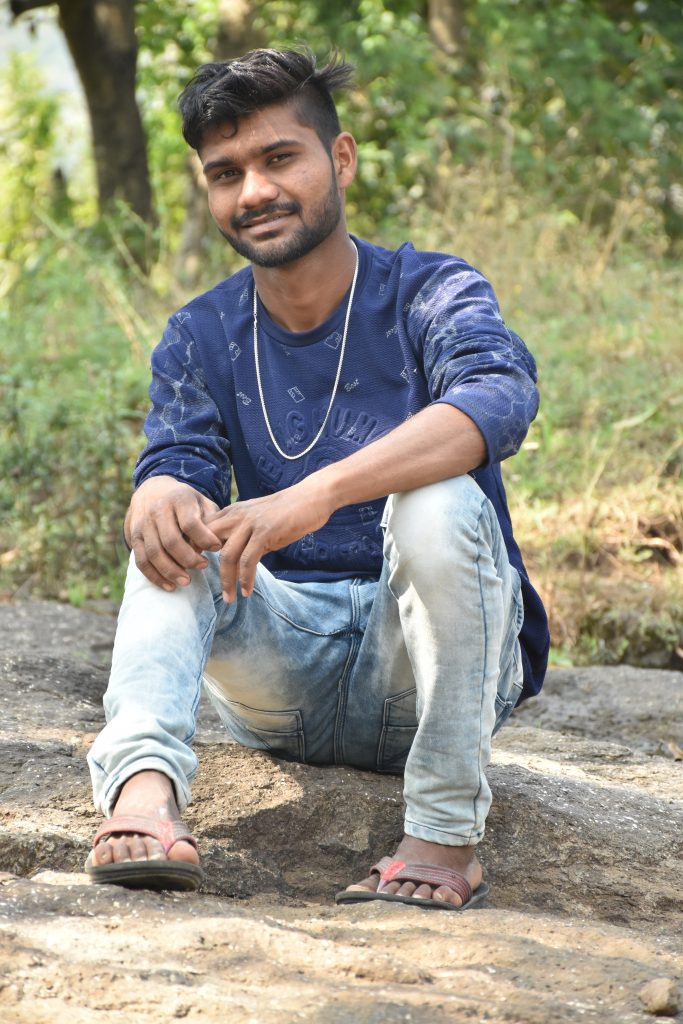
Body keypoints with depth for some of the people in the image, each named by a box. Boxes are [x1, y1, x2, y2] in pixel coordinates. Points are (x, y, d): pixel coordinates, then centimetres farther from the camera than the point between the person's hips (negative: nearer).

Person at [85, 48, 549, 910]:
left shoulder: (429, 293, -6)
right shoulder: (200, 339, 7)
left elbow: (501, 402, -28)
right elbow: (176, 461, -8)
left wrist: (315, 495, -43)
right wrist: (160, 500, -36)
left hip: (426, 662, -3)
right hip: (284, 668, 3)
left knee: (437, 501, -31)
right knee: (177, 523, -20)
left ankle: (447, 831, -28)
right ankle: (143, 782, -43)